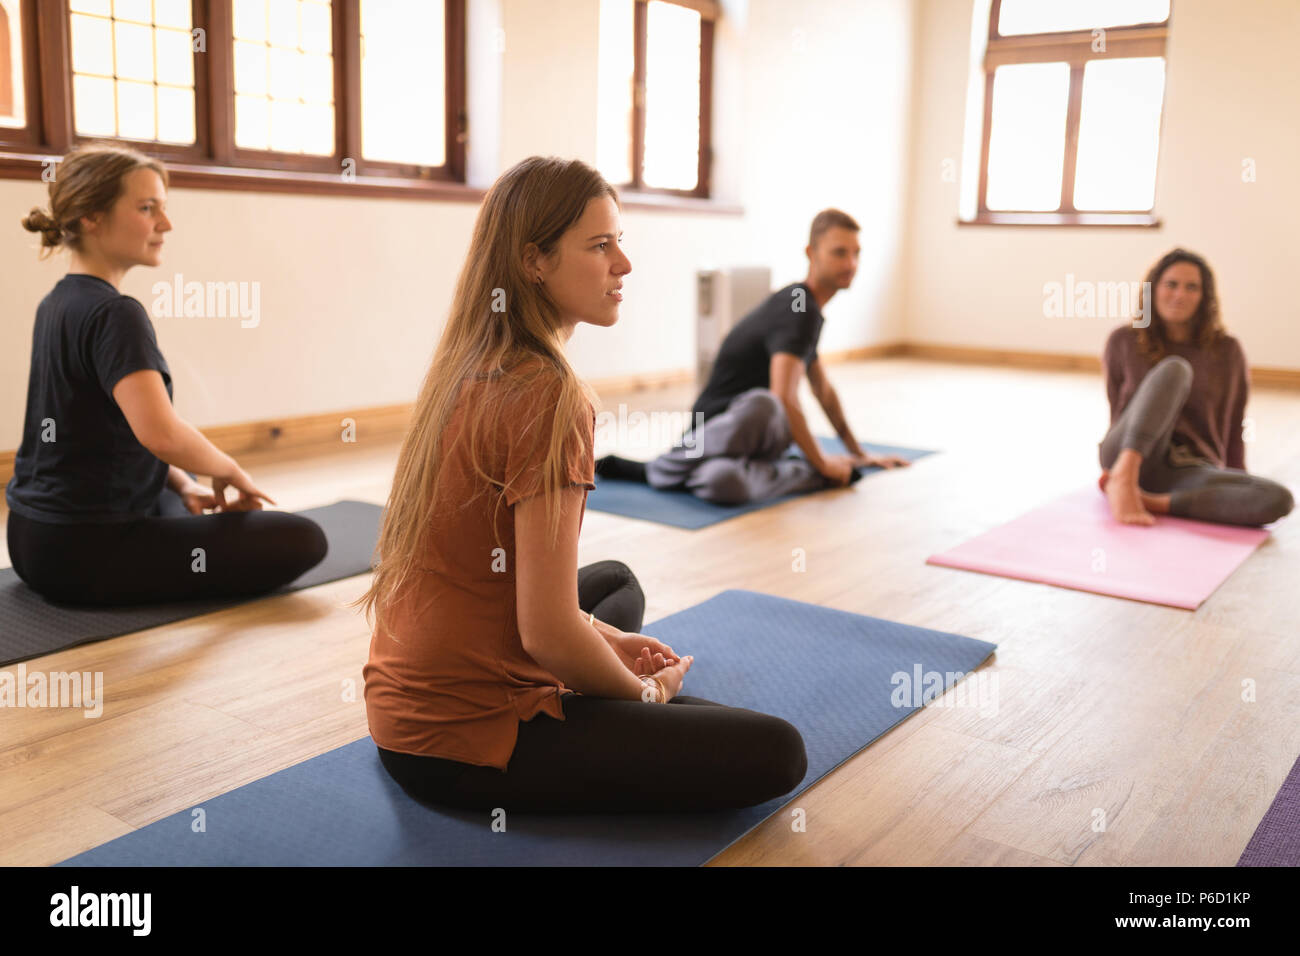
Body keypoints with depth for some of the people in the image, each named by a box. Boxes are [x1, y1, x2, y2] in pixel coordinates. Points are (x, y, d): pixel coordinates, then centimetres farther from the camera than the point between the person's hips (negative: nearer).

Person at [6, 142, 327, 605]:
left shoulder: (56, 303, 9)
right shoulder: (115, 315, -20)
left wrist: (183, 484, 6)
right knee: (302, 540, -10)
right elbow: (161, 434, -35)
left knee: (192, 507, 39)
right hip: (85, 551, -10)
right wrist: (229, 470, -16)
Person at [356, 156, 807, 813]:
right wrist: (647, 690, -5)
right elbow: (547, 631, -24)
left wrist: (600, 637, 11)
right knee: (776, 753, -8)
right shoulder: (549, 394, -22)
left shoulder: (463, 371, 4)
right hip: (462, 745, -9)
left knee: (618, 582, 31)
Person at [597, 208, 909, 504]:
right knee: (761, 406, -42)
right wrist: (822, 463, -14)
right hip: (726, 429, -7)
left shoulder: (807, 310, 18)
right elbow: (784, 398, -26)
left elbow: (823, 390, 31)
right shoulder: (798, 311, -13)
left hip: (763, 436, 7)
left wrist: (859, 454, 35)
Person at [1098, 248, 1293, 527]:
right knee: (1174, 368, -27)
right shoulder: (1123, 342, 8)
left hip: (1189, 471, 2)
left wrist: (1240, 492, 12)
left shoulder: (1227, 351, 10)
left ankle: (1152, 502, -29)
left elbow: (1232, 429, 14)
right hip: (1129, 456, -2)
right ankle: (1124, 478, -42)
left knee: (1279, 500, -27)